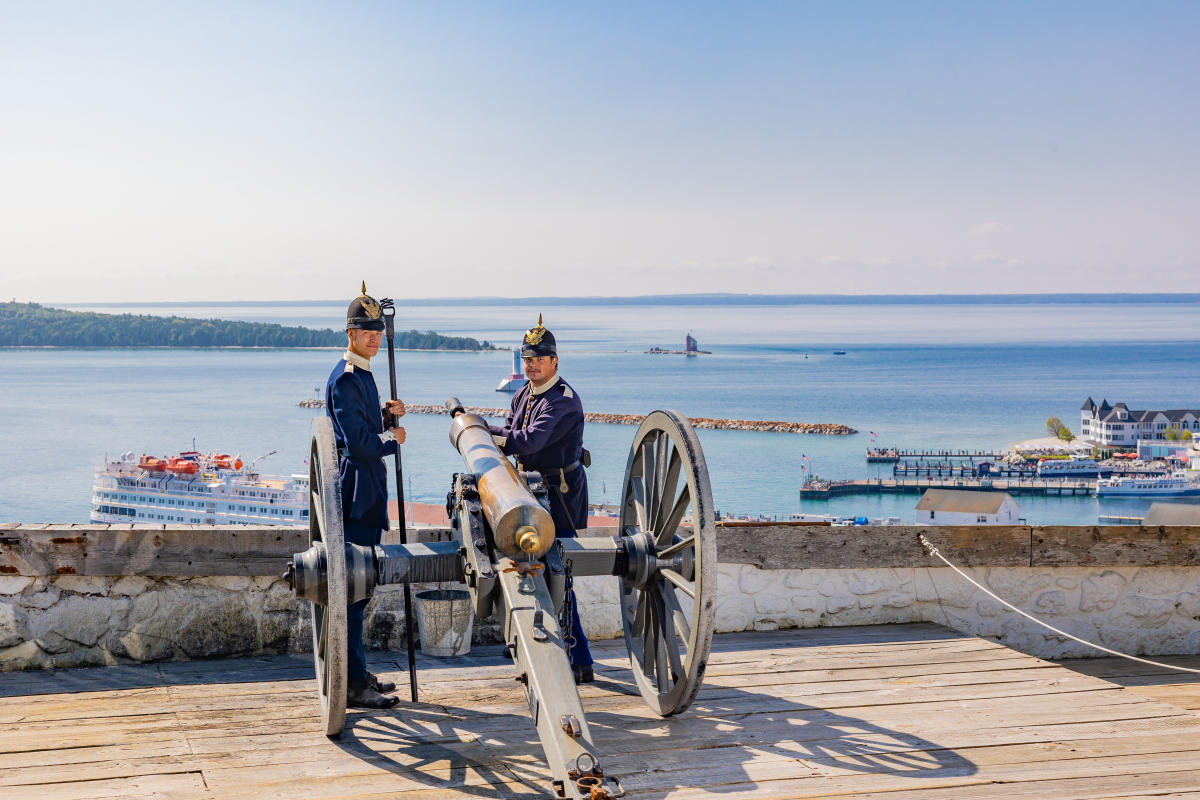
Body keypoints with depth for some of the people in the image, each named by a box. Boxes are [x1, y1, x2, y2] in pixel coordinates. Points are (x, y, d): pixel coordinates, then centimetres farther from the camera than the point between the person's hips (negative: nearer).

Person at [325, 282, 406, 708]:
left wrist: (387, 415, 5)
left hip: (367, 493, 11)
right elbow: (357, 441, -20)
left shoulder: (362, 375, 17)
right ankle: (353, 684, -4)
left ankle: (356, 673, 23)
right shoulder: (345, 378, -14)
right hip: (356, 493, -11)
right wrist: (392, 439, -4)